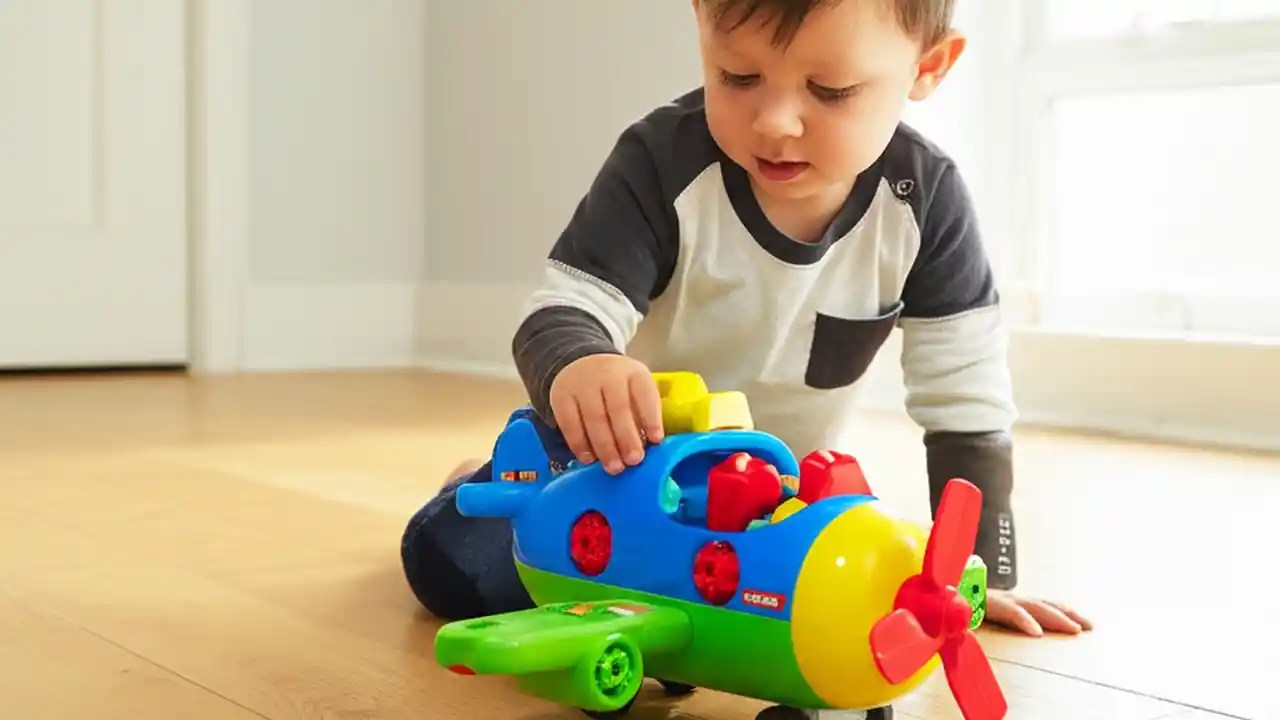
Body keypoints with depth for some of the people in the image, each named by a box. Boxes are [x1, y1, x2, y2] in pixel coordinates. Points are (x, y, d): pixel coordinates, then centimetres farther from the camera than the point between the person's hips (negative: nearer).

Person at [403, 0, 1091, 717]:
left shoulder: (926, 199, -23)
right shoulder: (664, 160, -29)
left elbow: (968, 400, -17)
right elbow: (565, 309, -33)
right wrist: (575, 366, -58)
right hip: (614, 443, -3)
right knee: (451, 562, -13)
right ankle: (494, 484, 25)